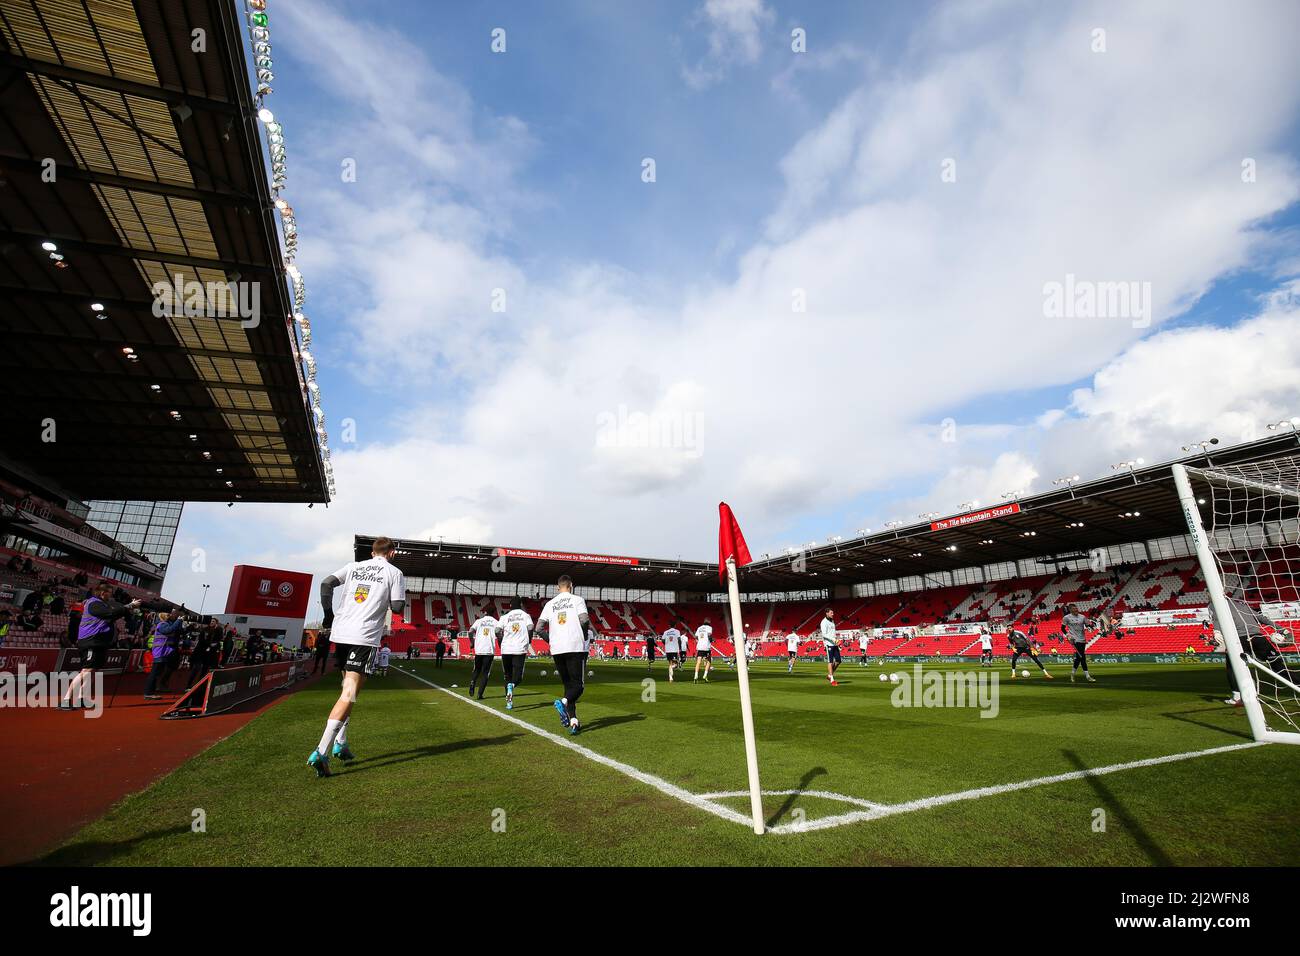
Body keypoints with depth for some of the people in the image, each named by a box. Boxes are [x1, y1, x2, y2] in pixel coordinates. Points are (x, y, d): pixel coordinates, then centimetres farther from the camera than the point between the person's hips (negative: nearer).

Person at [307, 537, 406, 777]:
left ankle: (340, 743, 22)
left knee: (348, 687, 20)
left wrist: (329, 616, 10)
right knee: (350, 693, -6)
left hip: (340, 632, 6)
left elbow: (326, 584, 3)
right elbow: (397, 607, -4)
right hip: (365, 636, -6)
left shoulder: (354, 566, 15)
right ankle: (321, 752, -16)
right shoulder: (394, 572, 2)